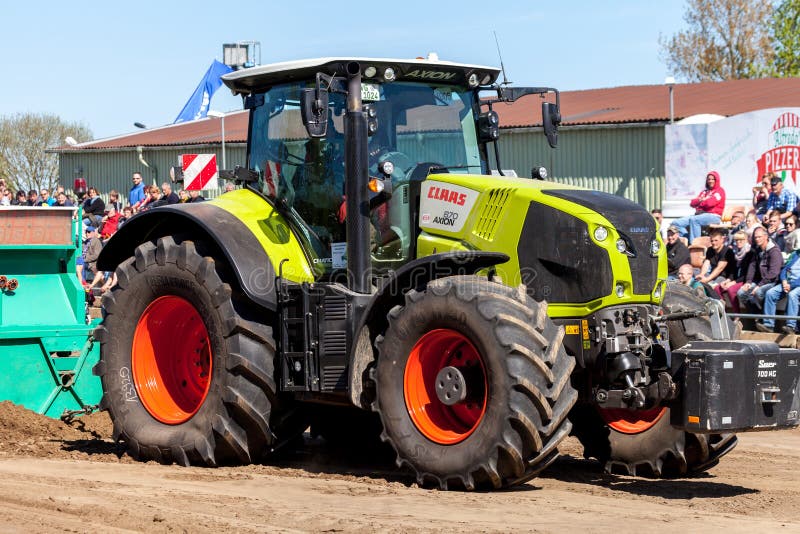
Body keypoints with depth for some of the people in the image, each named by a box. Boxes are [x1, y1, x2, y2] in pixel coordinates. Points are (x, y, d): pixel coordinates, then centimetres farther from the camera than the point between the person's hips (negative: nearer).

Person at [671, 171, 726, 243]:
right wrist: (699, 200, -5)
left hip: (713, 216, -8)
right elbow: (692, 203, 16)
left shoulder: (720, 190, 3)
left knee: (694, 219, -39)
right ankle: (688, 241, -23)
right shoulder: (704, 192, 25)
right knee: (676, 223, -10)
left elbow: (710, 203, -12)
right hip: (700, 214, 8)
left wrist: (700, 202, 7)